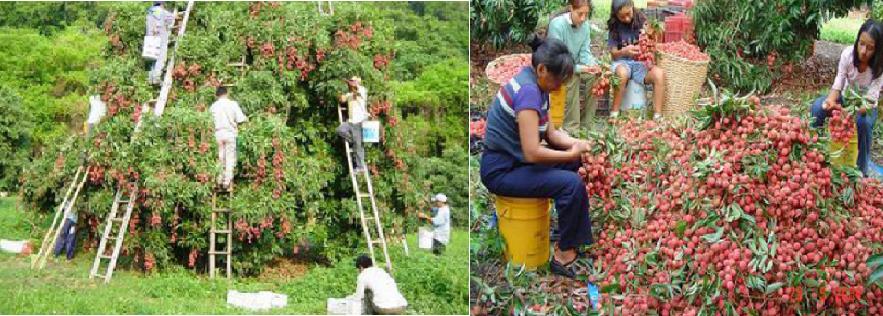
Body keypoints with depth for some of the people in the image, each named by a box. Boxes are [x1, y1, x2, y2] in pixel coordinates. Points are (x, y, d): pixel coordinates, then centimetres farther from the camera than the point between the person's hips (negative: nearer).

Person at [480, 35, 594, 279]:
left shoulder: (535, 85, 6)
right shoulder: (528, 91, -25)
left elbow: (551, 133, 11)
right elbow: (532, 153, -28)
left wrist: (579, 145, -5)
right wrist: (572, 154, -16)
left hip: (515, 160, 10)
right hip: (501, 171, -10)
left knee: (581, 165, 9)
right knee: (572, 184, -23)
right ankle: (564, 254, -8)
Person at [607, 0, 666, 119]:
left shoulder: (642, 22, 1)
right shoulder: (614, 27, 1)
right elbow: (613, 54, -2)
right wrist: (624, 51, -24)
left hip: (641, 63, 1)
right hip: (622, 62, -1)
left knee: (659, 74, -31)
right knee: (622, 73, -39)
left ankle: (657, 116, -30)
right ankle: (614, 114, -29)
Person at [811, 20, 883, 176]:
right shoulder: (848, 53, -23)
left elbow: (870, 100, -31)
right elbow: (838, 83, -19)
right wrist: (831, 100, -41)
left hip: (866, 106, -3)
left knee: (862, 122, -36)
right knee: (818, 107, -25)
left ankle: (861, 172, -17)